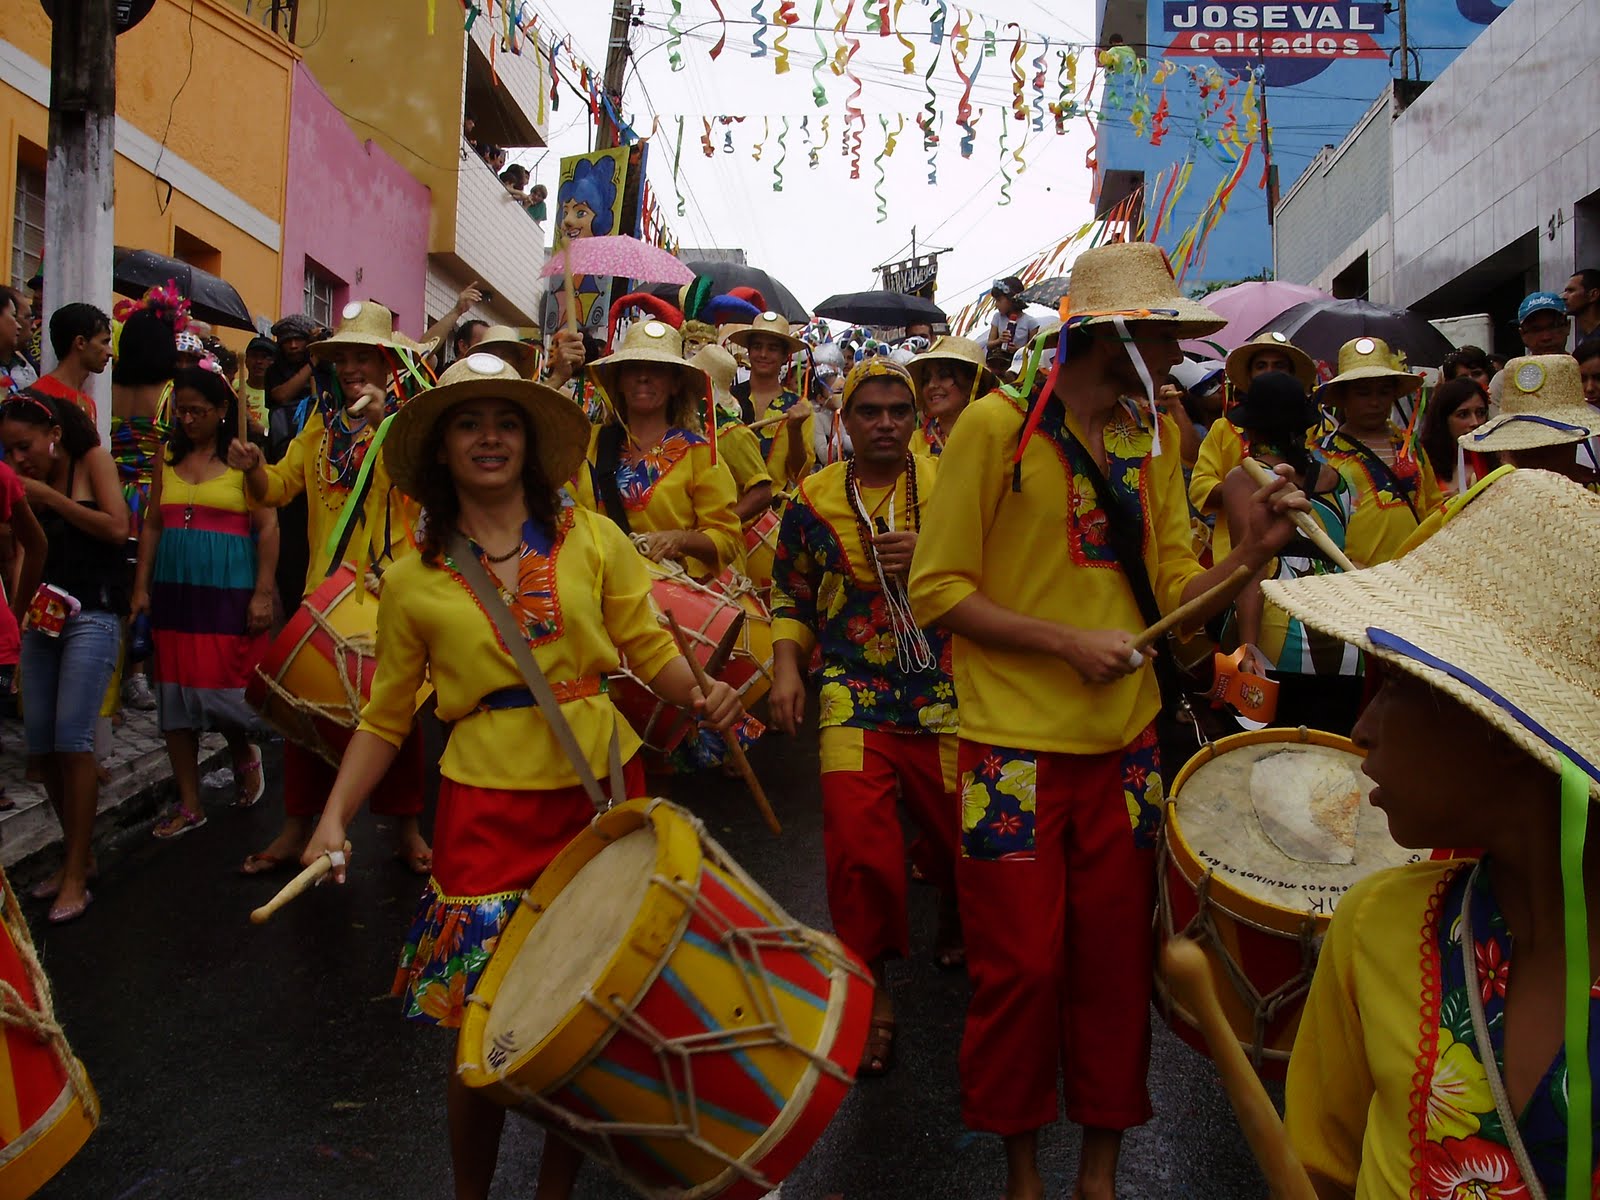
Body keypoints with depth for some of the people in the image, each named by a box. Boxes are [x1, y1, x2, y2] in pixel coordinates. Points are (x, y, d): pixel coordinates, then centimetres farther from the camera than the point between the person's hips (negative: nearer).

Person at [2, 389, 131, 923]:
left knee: (72, 738, -12)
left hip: (92, 615, -5)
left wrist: (49, 497, -12)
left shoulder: (93, 460, 0)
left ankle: (77, 876, -6)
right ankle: (79, 854, 18)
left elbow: (117, 529, -12)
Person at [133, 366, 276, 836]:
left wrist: (263, 593, -12)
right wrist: (141, 587, 8)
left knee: (225, 687, -7)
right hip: (175, 590, 5)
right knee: (175, 695, 6)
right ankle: (189, 804, 16)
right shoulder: (169, 456, 11)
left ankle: (245, 755, 27)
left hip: (229, 591, -5)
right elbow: (151, 524, 13)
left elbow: (268, 527, -7)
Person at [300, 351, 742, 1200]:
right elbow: (385, 720, 6)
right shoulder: (414, 581, 3)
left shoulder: (592, 539, 4)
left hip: (602, 790, 1)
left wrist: (700, 696, -16)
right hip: (490, 805, -1)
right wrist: (334, 818, -5)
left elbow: (650, 649, 3)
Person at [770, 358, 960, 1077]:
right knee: (857, 835, -14)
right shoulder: (814, 501, 6)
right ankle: (871, 984, 7)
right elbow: (790, 594, 16)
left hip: (947, 692, 0)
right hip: (854, 694, 0)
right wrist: (786, 668, 3)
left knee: (965, 826, 4)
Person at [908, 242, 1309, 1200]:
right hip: (1016, 747, -4)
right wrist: (1068, 642, -17)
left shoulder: (1155, 439, 8)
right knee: (1023, 966, 4)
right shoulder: (997, 425, -9)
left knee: (1117, 961, 11)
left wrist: (1253, 551, -13)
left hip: (1125, 744, 5)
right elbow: (937, 589, -10)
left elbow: (1180, 594, 5)